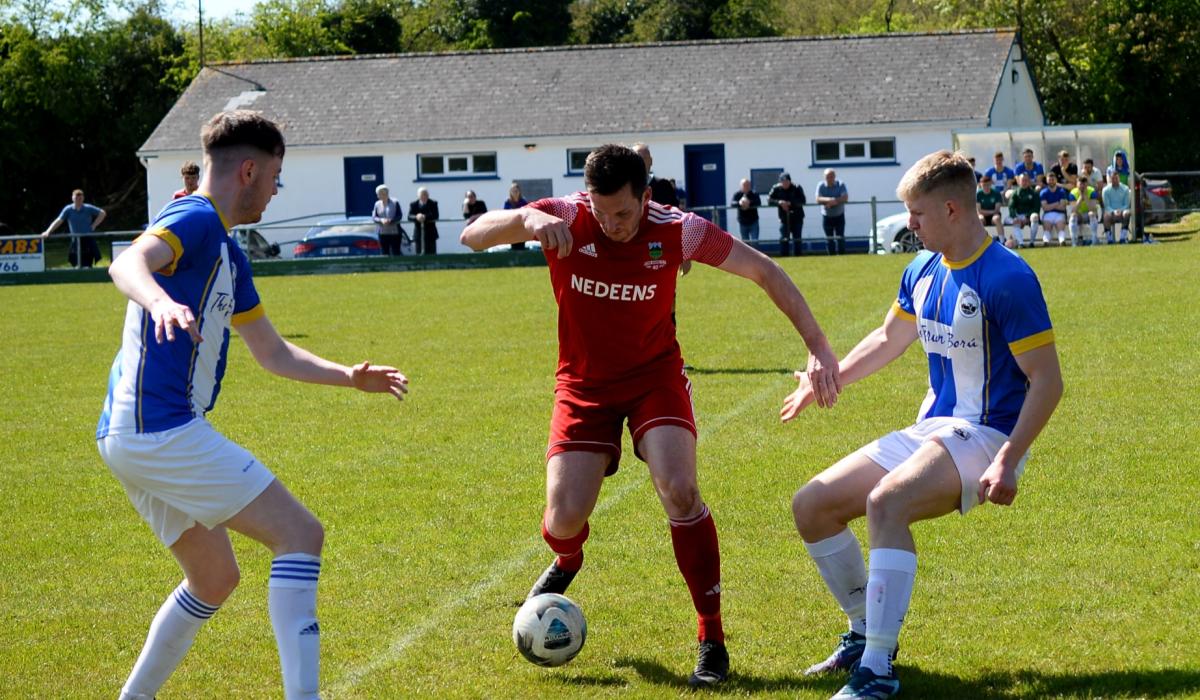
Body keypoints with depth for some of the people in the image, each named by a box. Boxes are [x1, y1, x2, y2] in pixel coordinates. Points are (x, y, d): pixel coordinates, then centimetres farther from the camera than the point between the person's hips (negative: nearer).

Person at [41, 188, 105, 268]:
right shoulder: (68, 209, 1)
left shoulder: (88, 208, 0)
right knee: (78, 265, 0)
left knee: (87, 265, -7)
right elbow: (58, 221, -5)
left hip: (88, 240, -1)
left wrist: (94, 225, 1)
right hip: (75, 240, 1)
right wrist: (48, 232, -16)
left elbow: (102, 213, 9)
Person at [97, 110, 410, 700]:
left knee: (214, 579, 21)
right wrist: (161, 301, -52)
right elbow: (128, 263, -31)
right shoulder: (195, 220, -9)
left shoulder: (226, 252, 21)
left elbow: (273, 353, 30)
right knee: (300, 534, -12)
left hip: (131, 436, 11)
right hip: (163, 430, -11)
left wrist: (347, 376, 22)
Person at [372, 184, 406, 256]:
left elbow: (399, 215, -5)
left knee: (396, 252, -3)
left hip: (395, 232, -3)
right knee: (385, 253, 4)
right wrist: (381, 220, -18)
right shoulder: (377, 204, 6)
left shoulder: (395, 203, -1)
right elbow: (374, 217, 3)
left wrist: (390, 221, -21)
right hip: (382, 233, 3)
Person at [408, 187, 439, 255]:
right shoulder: (413, 204, 4)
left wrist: (425, 217, -28)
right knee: (419, 253, 0)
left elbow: (435, 216, -12)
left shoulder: (433, 203, 0)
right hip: (419, 234, 1)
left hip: (430, 233, -1)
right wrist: (416, 217, -28)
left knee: (432, 253, -2)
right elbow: (409, 217, -6)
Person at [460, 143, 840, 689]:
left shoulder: (675, 231, -19)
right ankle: (566, 562, 32)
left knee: (678, 489, -25)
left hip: (655, 376, -1)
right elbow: (472, 236, -23)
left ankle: (712, 640, -11)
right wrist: (526, 220, -45)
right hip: (584, 382, 1)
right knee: (564, 518, -11)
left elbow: (763, 271, -8)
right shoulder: (566, 219, -19)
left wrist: (818, 347, -15)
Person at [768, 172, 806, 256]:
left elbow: (803, 201, -14)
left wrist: (790, 203, -25)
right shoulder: (776, 189, -1)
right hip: (784, 218, 1)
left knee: (798, 239, 4)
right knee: (783, 239, -5)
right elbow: (769, 200, -5)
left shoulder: (797, 188, -6)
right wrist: (779, 202, -23)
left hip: (797, 218, -1)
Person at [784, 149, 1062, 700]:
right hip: (929, 430, 9)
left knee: (886, 501, -35)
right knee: (812, 505, 3)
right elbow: (889, 339, 28)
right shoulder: (922, 271, 8)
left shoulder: (1007, 278, -17)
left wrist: (1008, 462, -26)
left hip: (984, 436, -9)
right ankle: (866, 633, 19)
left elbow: (1047, 381, -18)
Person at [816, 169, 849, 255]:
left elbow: (845, 198, -17)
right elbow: (818, 199, -15)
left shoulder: (841, 185, -6)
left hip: (839, 216, -1)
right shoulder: (821, 185, -5)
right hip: (827, 216, 1)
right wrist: (829, 200, -31)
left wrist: (834, 201, -28)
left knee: (840, 238, -5)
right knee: (829, 238, 3)